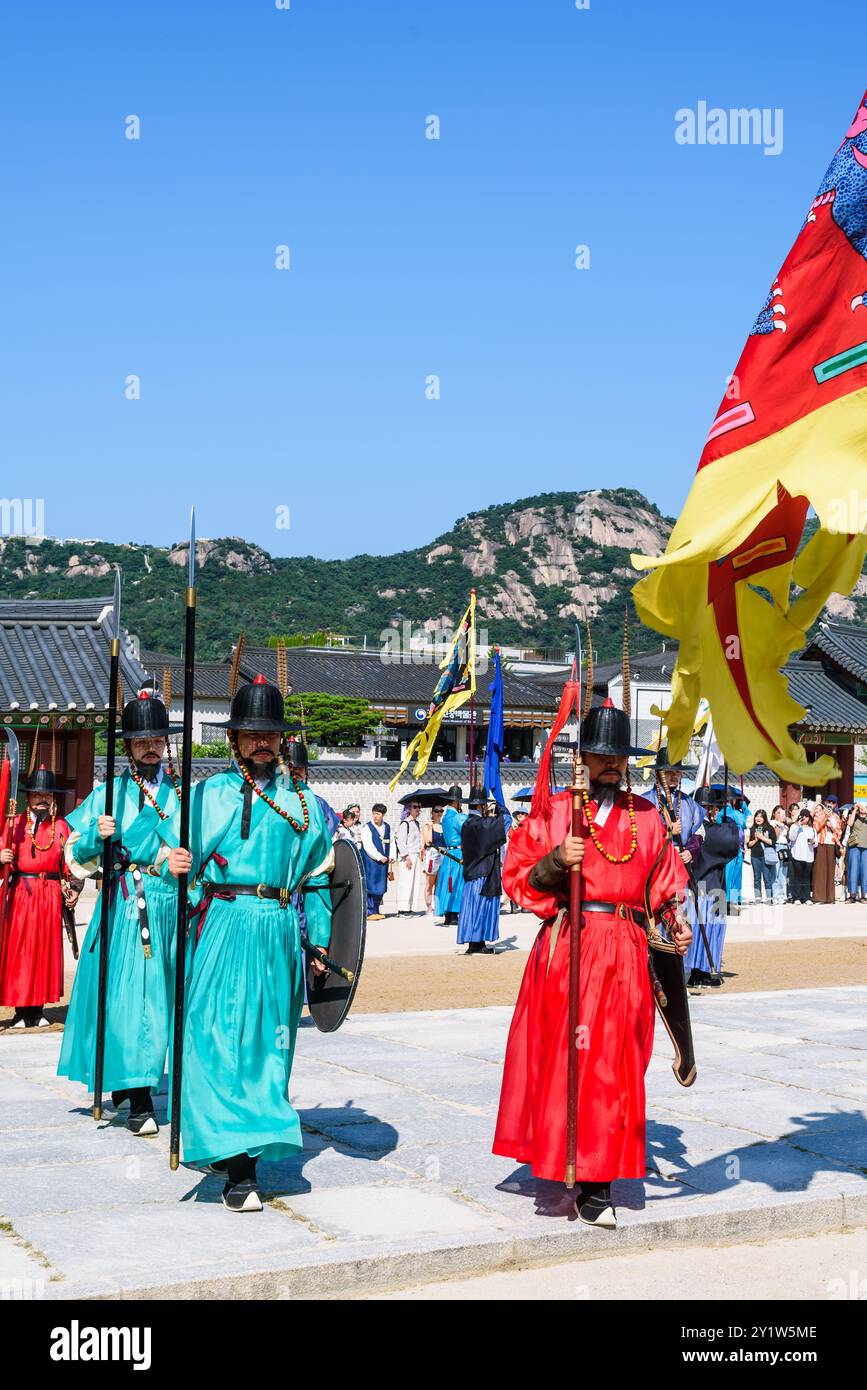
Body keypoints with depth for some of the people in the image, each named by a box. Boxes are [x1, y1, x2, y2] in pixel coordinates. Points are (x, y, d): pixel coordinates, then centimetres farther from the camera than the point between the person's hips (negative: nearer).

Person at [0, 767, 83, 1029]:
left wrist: (74, 889, -1)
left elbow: (70, 860, 8)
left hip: (50, 893, 2)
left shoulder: (61, 826, 9)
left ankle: (38, 1009, 12)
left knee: (46, 949, 4)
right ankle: (22, 1010, 4)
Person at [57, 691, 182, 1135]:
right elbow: (77, 854, 8)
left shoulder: (184, 793, 13)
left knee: (173, 994, 3)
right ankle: (139, 1102, -6)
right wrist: (97, 836, -11)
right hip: (126, 906, -2)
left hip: (175, 904, 2)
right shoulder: (110, 794, 10)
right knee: (130, 994, -7)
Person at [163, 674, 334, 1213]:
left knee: (268, 1040, 6)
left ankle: (248, 1145, 18)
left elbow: (317, 875, 16)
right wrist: (174, 864, -27)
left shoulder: (302, 799, 12)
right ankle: (239, 1168, -8)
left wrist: (319, 943, 15)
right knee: (221, 1039, -9)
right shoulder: (209, 794, 4)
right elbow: (177, 852, -3)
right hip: (225, 926, -3)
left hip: (280, 931, 3)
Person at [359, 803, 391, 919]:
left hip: (383, 861, 5)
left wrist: (390, 857, 1)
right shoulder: (366, 828, -6)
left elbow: (391, 843, 14)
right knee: (371, 886, -6)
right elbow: (368, 846, -12)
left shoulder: (387, 827, 11)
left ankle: (376, 911, 17)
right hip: (371, 861, -5)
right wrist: (380, 857, -15)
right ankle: (370, 912, -2)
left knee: (381, 887, 8)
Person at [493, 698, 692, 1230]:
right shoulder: (553, 810, 5)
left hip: (626, 952, 2)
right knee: (561, 1057, -4)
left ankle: (597, 1187, 2)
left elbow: (665, 883, 18)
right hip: (566, 948, -1)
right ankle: (562, 1159, 10)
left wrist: (676, 922, 1)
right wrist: (556, 861, -15)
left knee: (613, 1062, -1)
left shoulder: (647, 816, 12)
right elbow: (517, 878, 2)